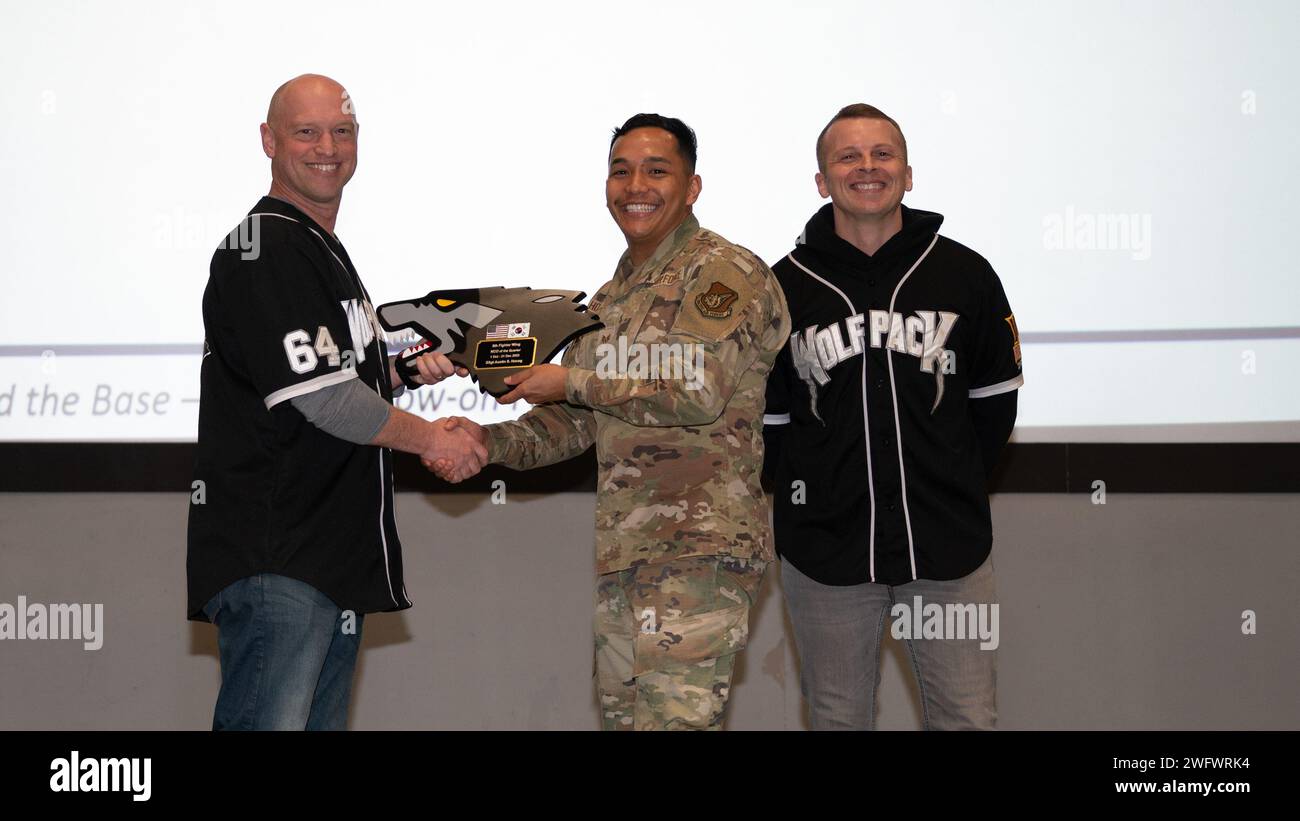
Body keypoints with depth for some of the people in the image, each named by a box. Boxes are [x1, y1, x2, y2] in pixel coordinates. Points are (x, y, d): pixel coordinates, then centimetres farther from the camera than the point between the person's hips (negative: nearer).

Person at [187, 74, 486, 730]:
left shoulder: (325, 252, 22)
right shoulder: (263, 248, -11)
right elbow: (324, 399, -16)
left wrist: (407, 373, 12)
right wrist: (431, 439, -5)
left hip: (332, 554, 10)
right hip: (272, 557, -10)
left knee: (323, 723, 9)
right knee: (268, 724, -15)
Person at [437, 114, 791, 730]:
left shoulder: (724, 271, -6)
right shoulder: (611, 298, 20)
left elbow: (697, 392, -18)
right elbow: (575, 422, 22)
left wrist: (572, 381, -9)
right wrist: (489, 440, 4)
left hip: (699, 546, -9)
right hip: (620, 551, 9)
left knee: (675, 716, -16)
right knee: (621, 715, 11)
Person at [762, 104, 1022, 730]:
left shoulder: (964, 274, 3)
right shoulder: (785, 287, 2)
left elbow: (994, 398, 12)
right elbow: (764, 416, 9)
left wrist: (955, 488, 9)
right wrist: (804, 498, 2)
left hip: (949, 551, 0)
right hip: (825, 554, 0)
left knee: (968, 717, 3)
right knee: (838, 720, 9)